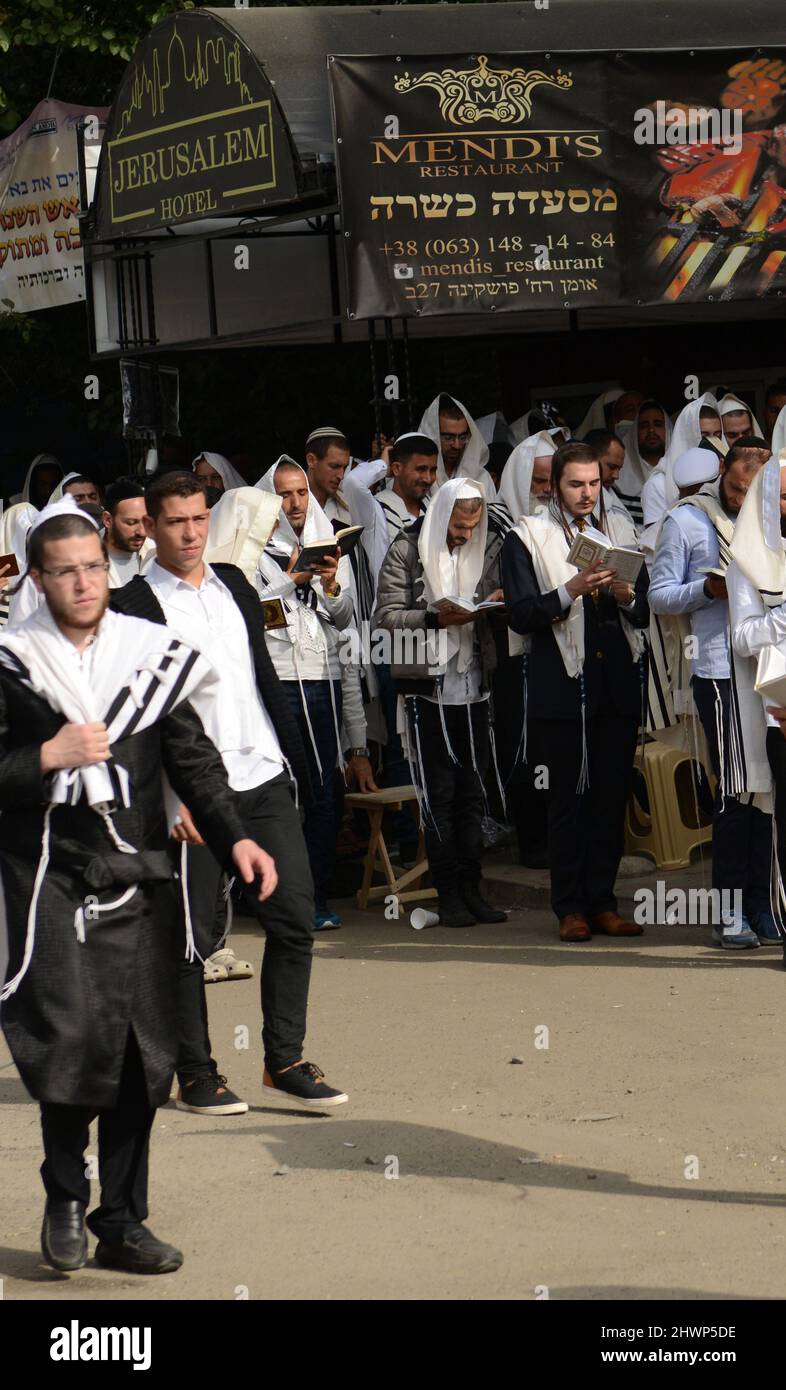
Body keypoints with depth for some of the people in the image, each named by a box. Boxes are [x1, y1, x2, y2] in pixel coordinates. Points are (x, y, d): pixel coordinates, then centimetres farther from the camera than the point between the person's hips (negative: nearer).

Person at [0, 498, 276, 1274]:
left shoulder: (150, 656, 7)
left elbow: (191, 758, 7)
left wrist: (233, 836, -5)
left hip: (136, 880, 3)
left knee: (143, 1053, 4)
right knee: (72, 1033, -15)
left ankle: (121, 1224, 17)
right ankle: (64, 1194, 10)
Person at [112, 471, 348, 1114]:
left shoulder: (233, 584, 14)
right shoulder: (135, 603, -5)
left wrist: (293, 757, 14)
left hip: (265, 778, 5)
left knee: (294, 917, 1)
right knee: (191, 935, 1)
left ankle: (284, 1063, 9)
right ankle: (196, 1074, 12)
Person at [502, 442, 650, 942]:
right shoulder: (527, 538, 2)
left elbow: (646, 613, 14)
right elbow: (521, 616, -7)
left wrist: (627, 596, -8)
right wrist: (571, 590, -19)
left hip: (618, 685, 4)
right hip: (563, 689, -4)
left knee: (613, 797, 5)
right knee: (569, 799, 0)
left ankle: (602, 903, 11)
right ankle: (571, 908, 4)